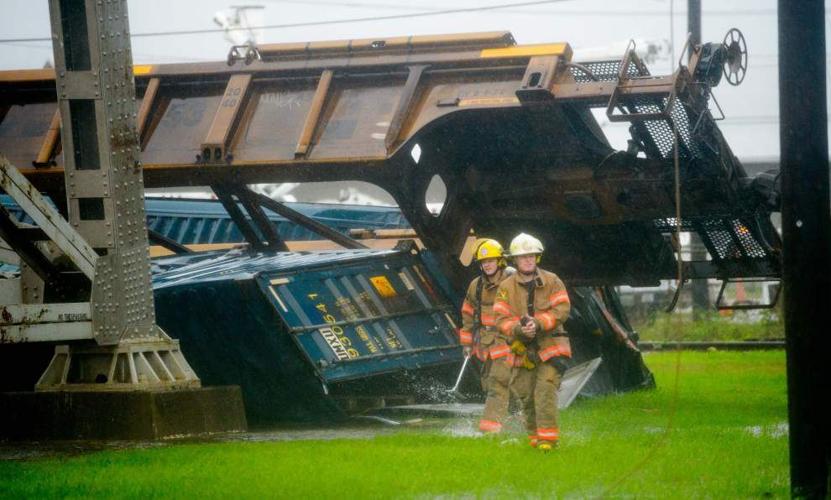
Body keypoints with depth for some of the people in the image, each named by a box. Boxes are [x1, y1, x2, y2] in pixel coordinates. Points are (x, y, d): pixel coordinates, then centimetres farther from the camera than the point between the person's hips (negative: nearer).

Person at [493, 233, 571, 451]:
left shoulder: (551, 281, 1)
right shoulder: (506, 287, 4)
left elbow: (562, 310, -9)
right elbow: (501, 318, -3)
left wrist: (538, 323, -22)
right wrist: (519, 329, -23)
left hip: (550, 347, -3)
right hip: (523, 349, 3)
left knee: (545, 390, -17)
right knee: (526, 397, 4)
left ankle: (548, 436, -16)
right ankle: (534, 437, 19)